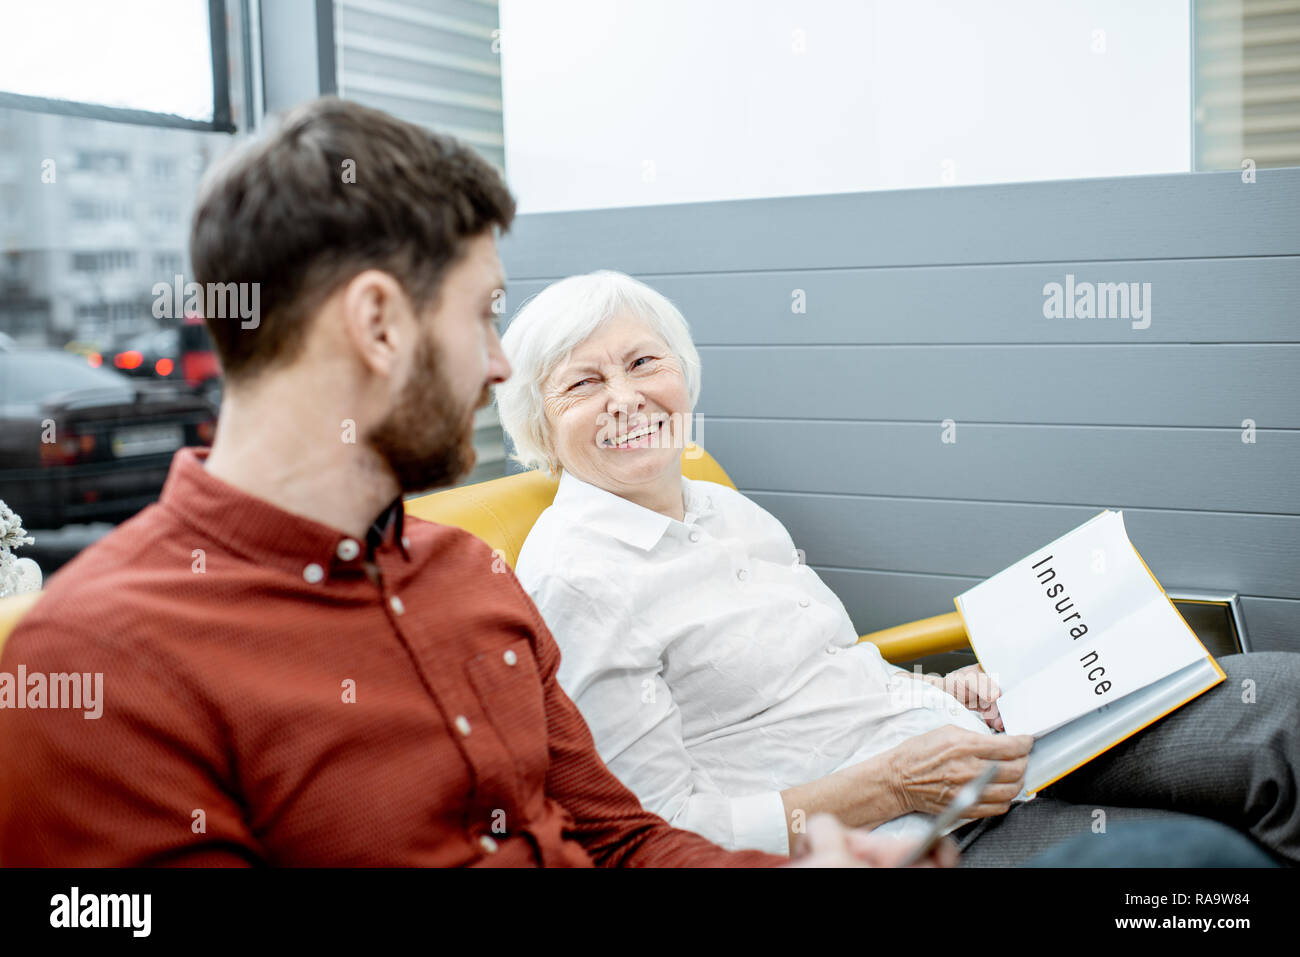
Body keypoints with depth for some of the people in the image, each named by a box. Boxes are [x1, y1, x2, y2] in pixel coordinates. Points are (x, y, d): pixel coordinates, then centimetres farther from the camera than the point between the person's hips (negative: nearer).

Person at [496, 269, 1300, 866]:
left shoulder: (729, 510, 14)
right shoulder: (571, 577, -11)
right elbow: (661, 833, -14)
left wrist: (936, 690, 3)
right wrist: (889, 784, -19)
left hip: (978, 751, 8)